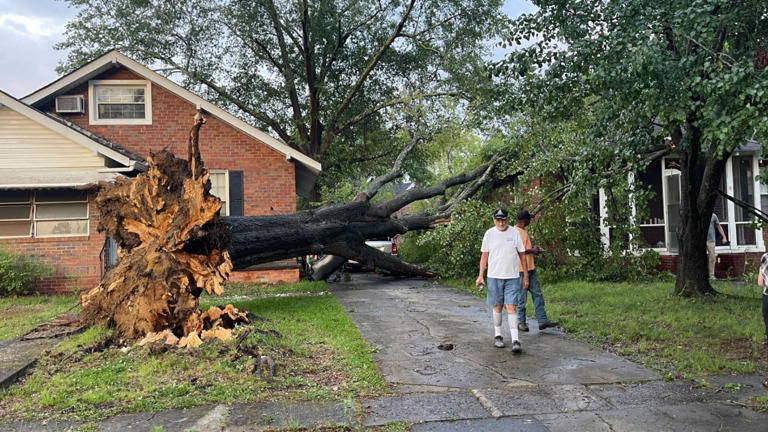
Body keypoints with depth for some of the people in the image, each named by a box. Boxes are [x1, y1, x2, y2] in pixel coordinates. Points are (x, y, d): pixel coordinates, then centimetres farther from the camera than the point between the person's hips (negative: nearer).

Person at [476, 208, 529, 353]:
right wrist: (480, 276, -1)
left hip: (512, 277, -1)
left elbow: (522, 254, 7)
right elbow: (484, 255, 6)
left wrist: (525, 276, 6)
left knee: (511, 307, -6)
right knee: (497, 307, 9)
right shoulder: (489, 234, 2)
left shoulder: (515, 233, 2)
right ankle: (498, 336, 23)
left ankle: (515, 340, -7)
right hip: (494, 276, 1)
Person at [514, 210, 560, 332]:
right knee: (522, 297, -1)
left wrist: (533, 248, 12)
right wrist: (531, 251, -14)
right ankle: (521, 322, 10)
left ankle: (543, 321, 8)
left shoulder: (523, 231, 17)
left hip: (530, 268, 10)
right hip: (521, 269, -10)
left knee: (537, 294, 6)